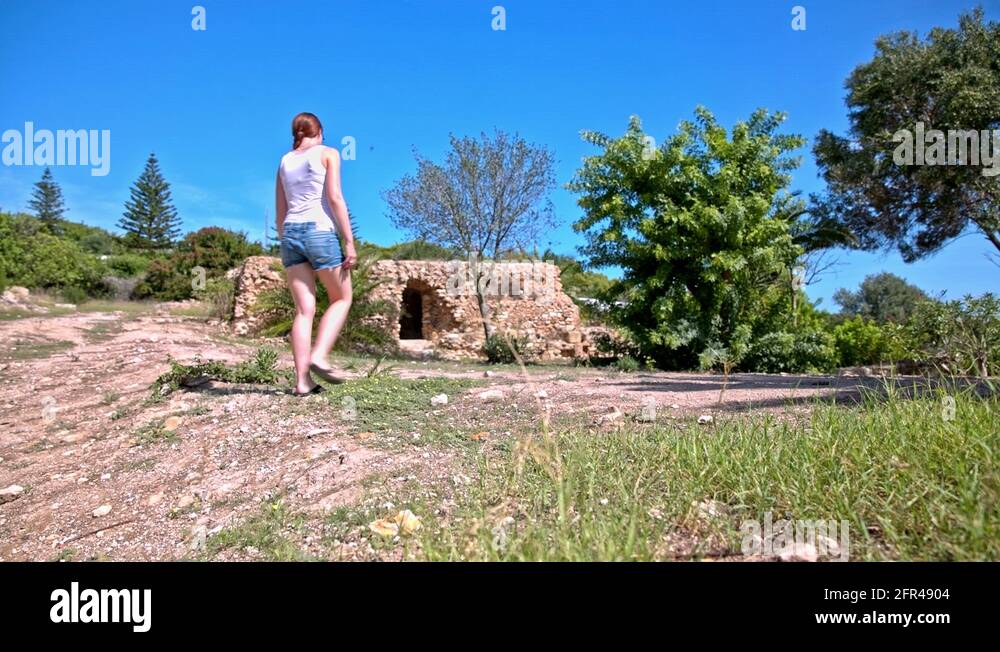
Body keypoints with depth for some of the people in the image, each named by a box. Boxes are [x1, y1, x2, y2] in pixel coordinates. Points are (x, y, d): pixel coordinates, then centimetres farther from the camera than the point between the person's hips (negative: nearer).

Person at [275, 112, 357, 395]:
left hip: (291, 233, 5)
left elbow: (280, 211, 18)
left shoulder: (285, 161, 19)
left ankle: (302, 380, -5)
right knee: (341, 299, 10)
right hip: (320, 231, -5)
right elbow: (335, 198, -8)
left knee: (304, 310, 2)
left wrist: (286, 245, 23)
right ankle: (319, 356, -9)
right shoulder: (328, 153, 4)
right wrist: (349, 241, -9)